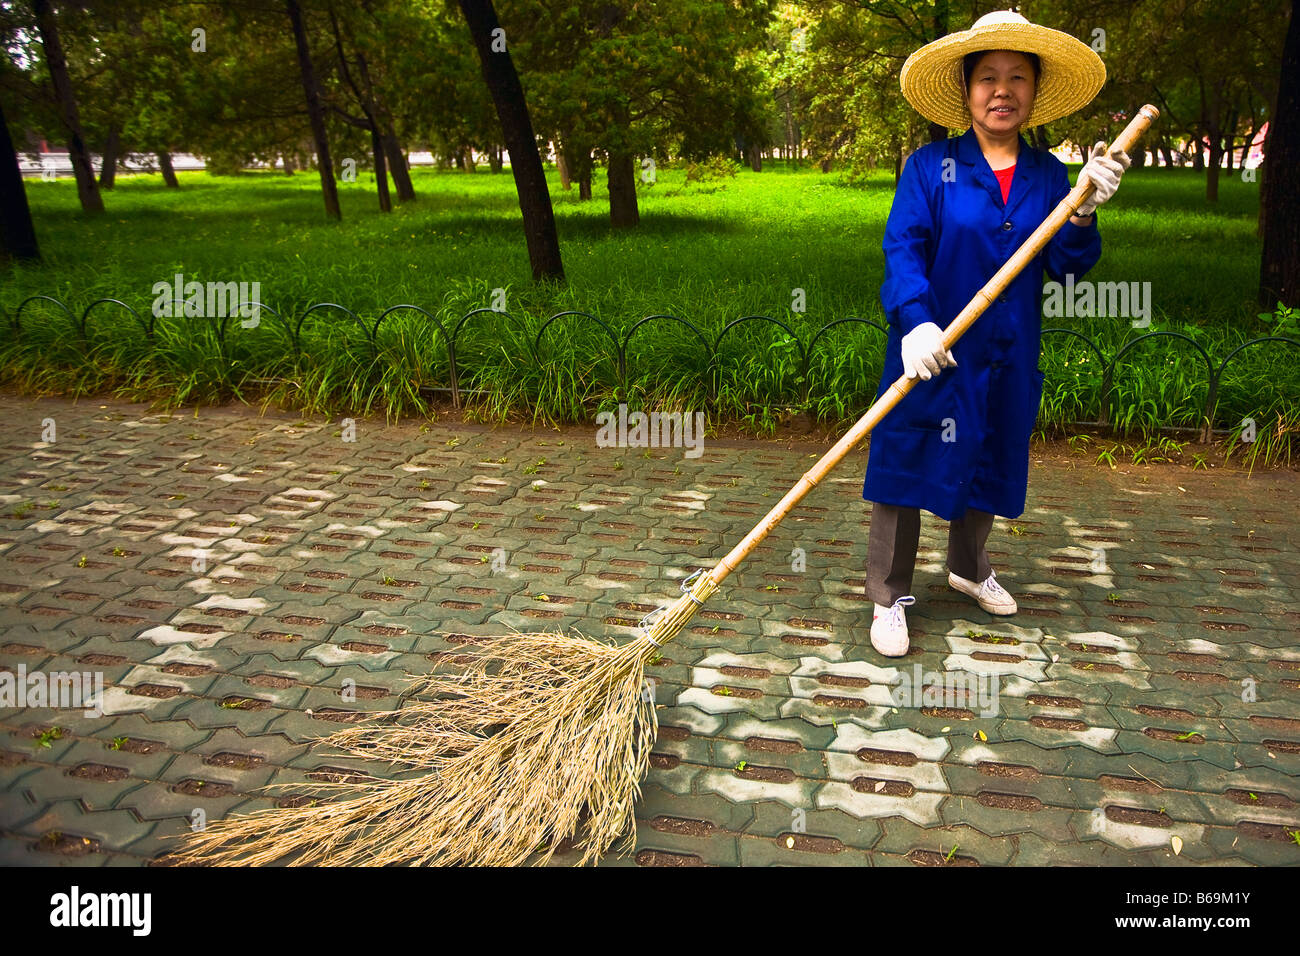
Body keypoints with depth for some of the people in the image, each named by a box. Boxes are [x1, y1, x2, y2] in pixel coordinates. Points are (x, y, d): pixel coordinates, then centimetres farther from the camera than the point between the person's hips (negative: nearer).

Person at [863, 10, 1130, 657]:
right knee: (909, 468, 0)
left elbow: (1066, 266, -2)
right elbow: (902, 249, -15)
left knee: (989, 466, 19)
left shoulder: (1049, 176, 5)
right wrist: (915, 322, -31)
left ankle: (968, 568, 42)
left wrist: (1082, 214, -22)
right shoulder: (931, 166, -6)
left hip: (1008, 359, 4)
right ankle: (889, 597, 14)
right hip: (932, 353, -4)